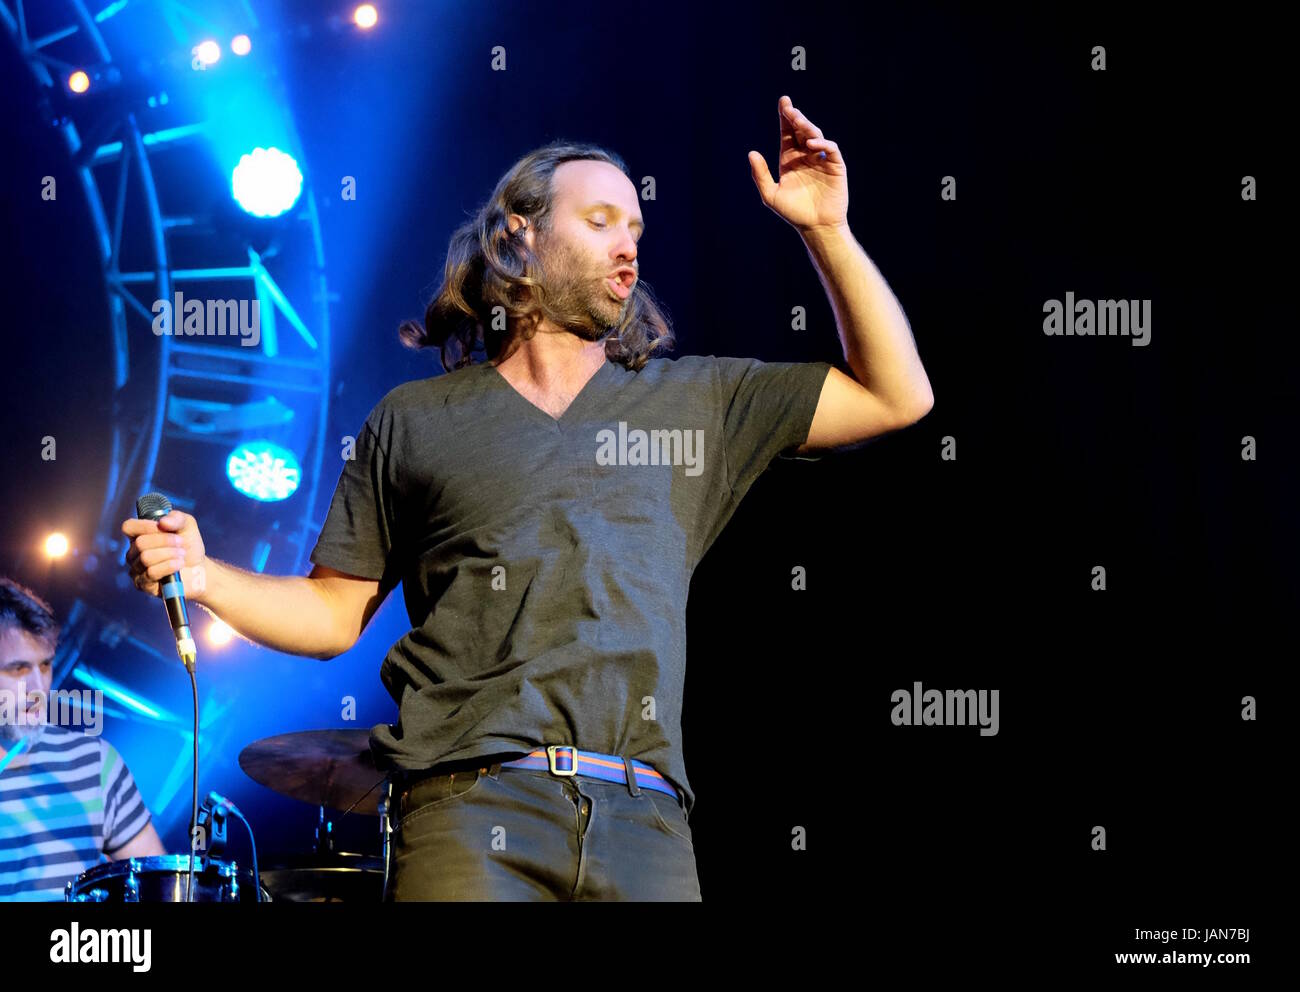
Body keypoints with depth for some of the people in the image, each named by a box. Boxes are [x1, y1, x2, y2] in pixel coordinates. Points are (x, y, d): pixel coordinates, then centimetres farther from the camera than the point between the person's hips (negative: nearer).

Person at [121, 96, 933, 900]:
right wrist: (203, 577, 1)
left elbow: (896, 397, 18)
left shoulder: (692, 402, 21)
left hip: (645, 829, 2)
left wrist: (827, 230, 11)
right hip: (472, 807, -2)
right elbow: (334, 614, 18)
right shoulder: (417, 421, 17)